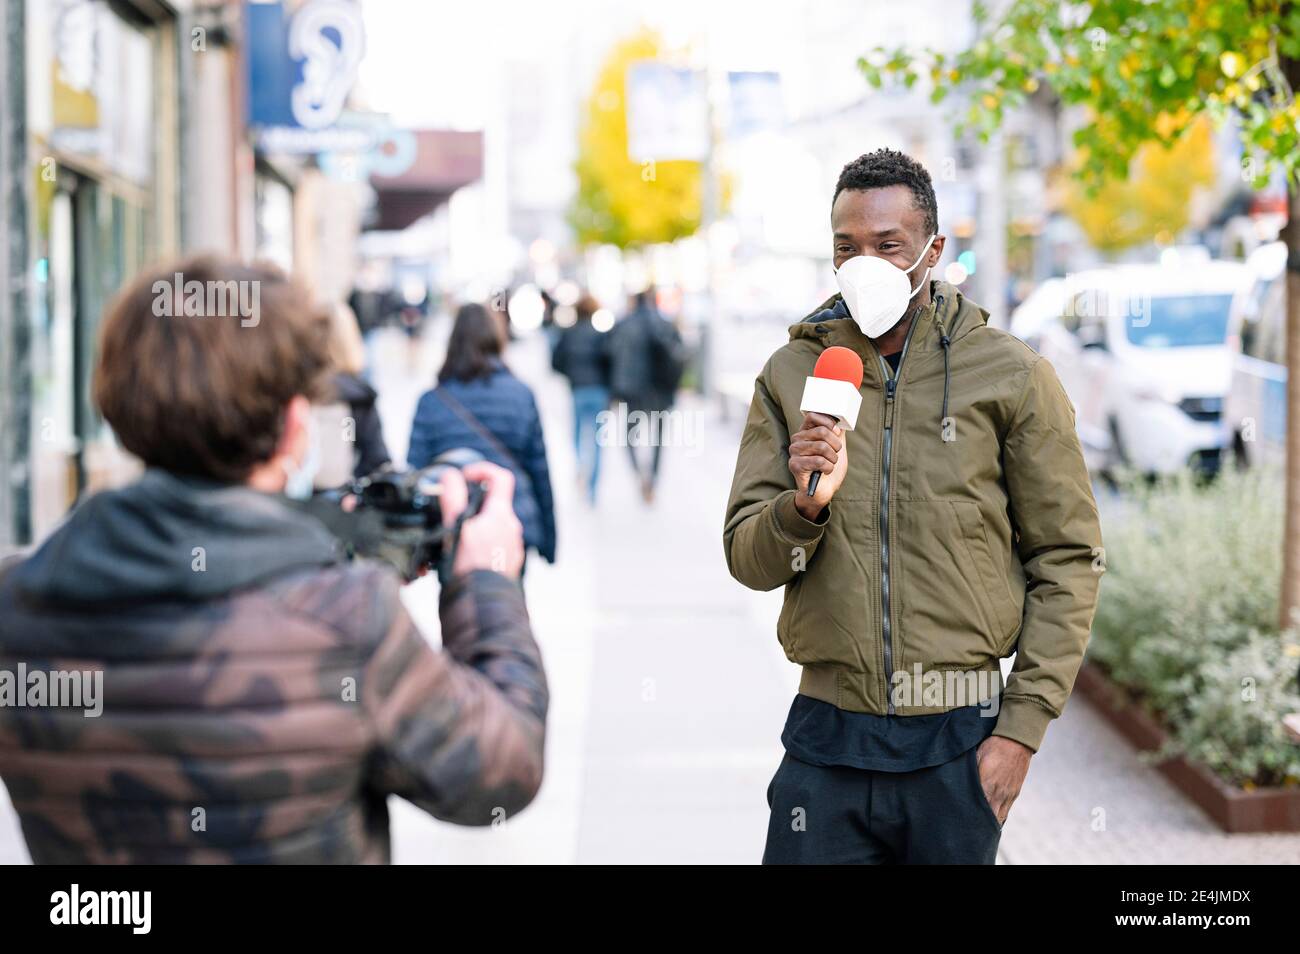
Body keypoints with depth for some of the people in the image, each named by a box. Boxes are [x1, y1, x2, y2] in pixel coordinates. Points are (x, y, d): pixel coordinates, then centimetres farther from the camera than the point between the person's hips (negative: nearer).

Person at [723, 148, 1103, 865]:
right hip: (828, 737, 1)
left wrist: (1021, 727, -5)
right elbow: (748, 560, 4)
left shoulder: (1010, 376, 0)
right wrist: (805, 504, -18)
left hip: (959, 745, -1)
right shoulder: (791, 375, 6)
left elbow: (1066, 560, 1)